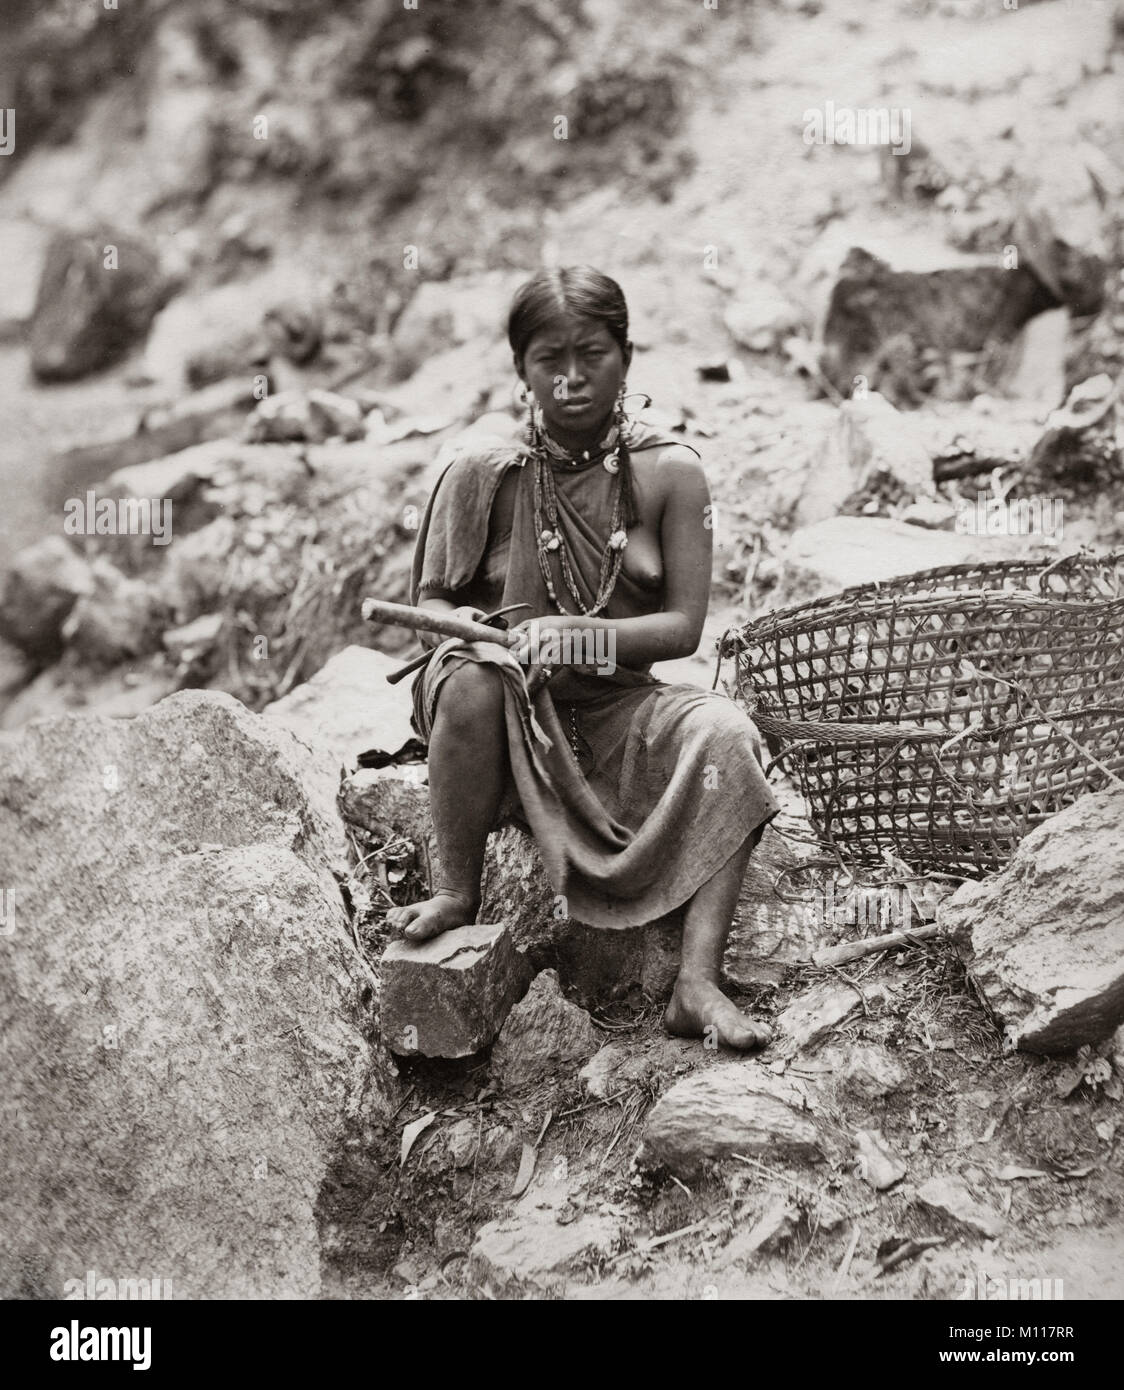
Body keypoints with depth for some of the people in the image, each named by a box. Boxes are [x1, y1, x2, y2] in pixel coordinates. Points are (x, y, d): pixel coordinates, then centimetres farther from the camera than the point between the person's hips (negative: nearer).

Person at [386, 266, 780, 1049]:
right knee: (472, 676, -35)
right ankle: (459, 895, -13)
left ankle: (699, 985, -28)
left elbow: (684, 626, -6)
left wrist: (584, 634, -23)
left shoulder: (669, 473, -3)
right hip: (504, 721, -1)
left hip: (615, 714, 1)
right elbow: (429, 601, 2)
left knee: (724, 732, -27)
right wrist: (484, 630, -22)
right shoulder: (486, 474, -5)